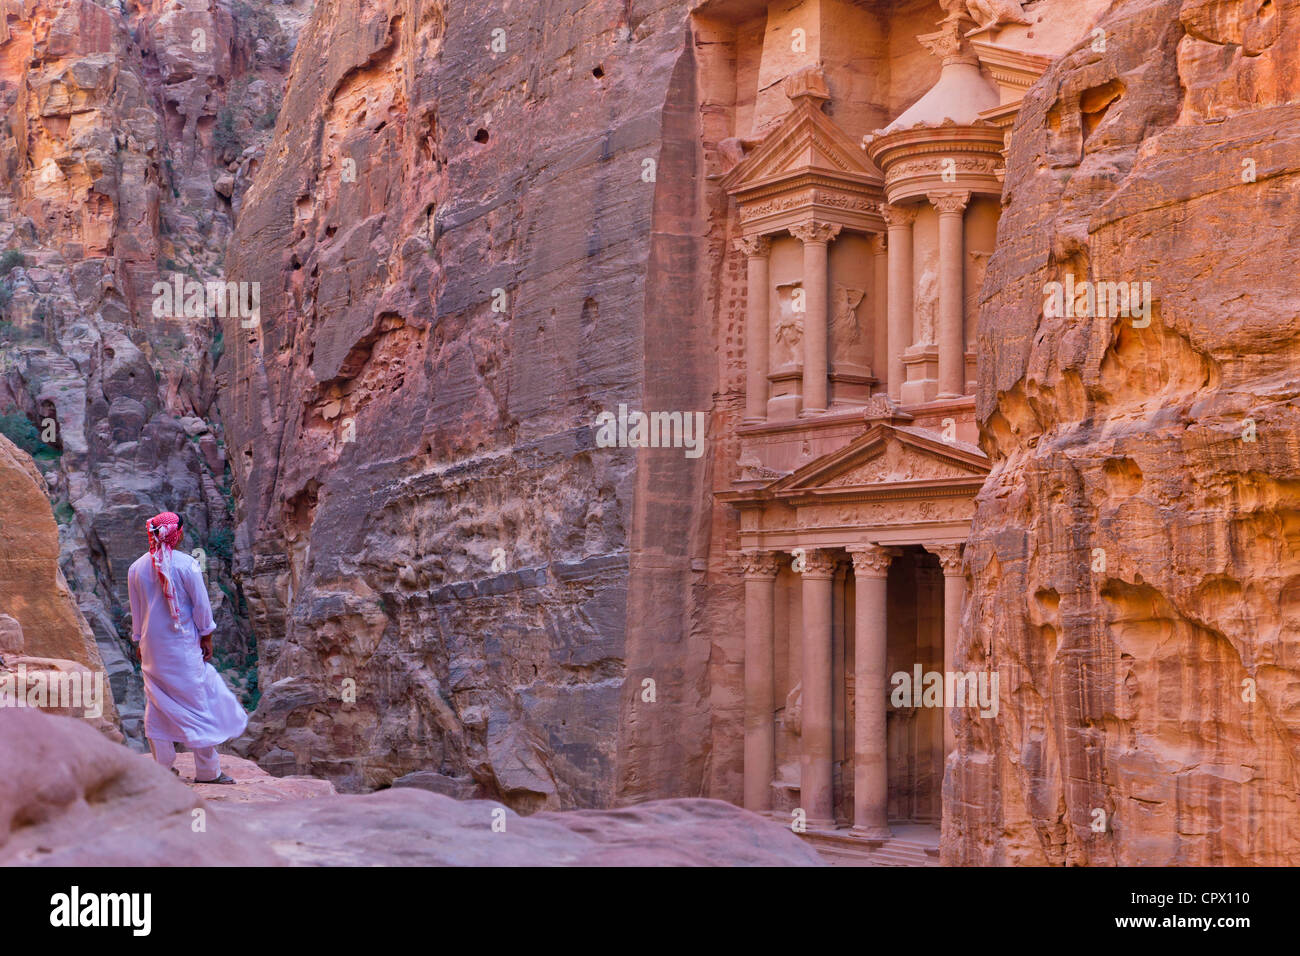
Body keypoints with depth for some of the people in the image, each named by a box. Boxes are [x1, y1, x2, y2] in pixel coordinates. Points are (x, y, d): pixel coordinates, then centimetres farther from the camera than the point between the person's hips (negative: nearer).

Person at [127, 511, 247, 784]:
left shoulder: (136, 569, 0)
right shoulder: (187, 565, -14)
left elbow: (136, 612, 9)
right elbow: (201, 605, -7)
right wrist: (206, 637, 5)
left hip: (152, 646, 4)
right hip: (183, 646, -4)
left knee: (157, 703, 13)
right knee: (196, 701, 4)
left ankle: (163, 766, 16)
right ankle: (207, 770, 7)